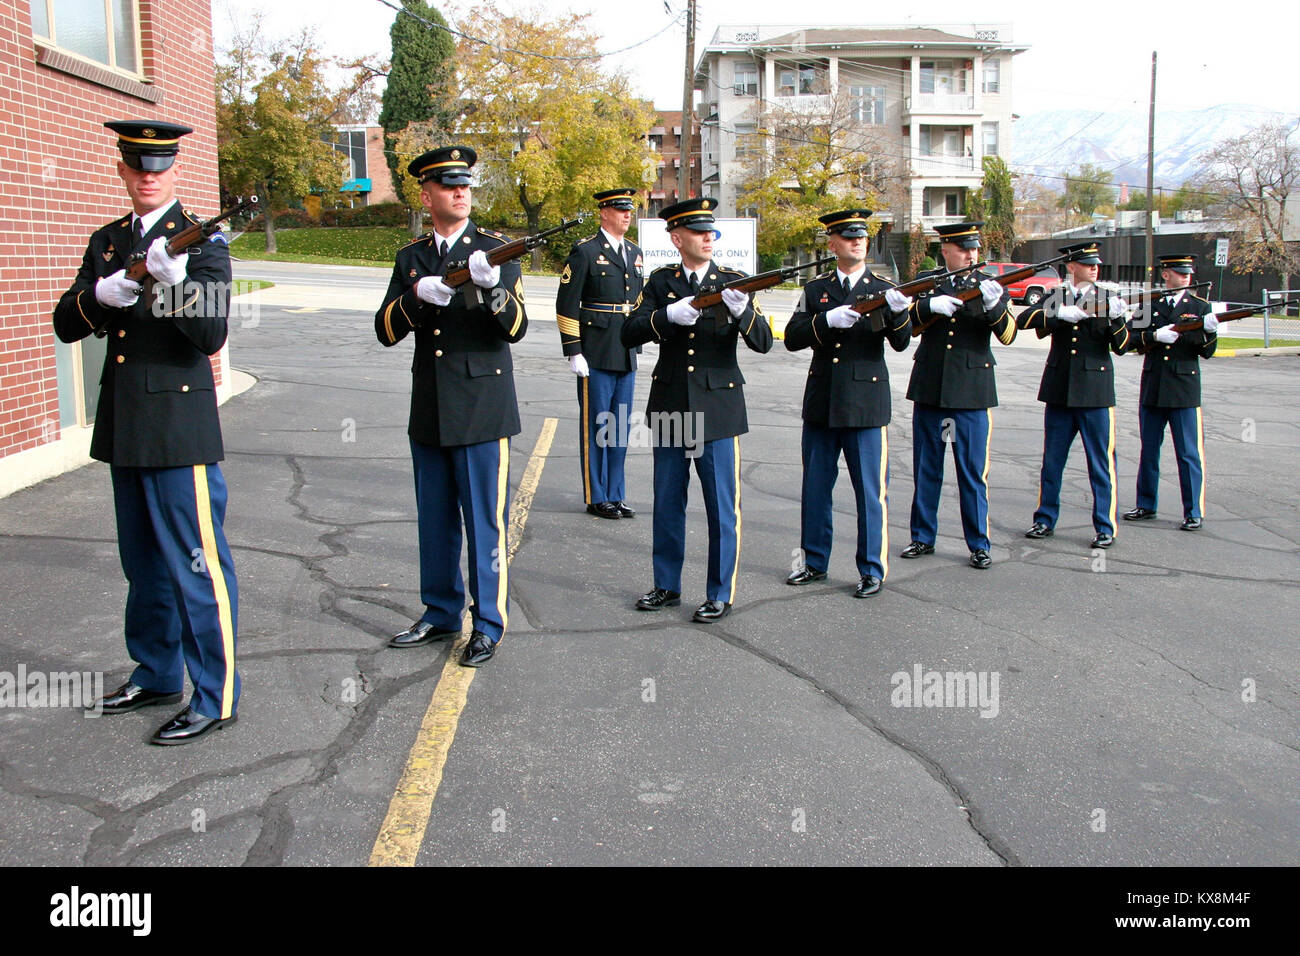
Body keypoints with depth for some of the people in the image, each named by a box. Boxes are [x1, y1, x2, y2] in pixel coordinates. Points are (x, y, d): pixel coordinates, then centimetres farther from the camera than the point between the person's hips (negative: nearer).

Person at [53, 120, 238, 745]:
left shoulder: (203, 242, -5)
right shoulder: (106, 242, 14)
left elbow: (212, 334, -14)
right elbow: (65, 325, 8)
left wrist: (176, 284, -31)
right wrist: (99, 295, -12)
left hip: (179, 427, -7)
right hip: (124, 428, 7)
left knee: (197, 565, -4)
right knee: (143, 564, 17)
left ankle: (216, 697, 5)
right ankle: (157, 675, 32)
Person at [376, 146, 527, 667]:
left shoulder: (496, 249, -1)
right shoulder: (410, 257, 10)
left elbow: (516, 327, -12)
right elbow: (385, 330, 2)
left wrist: (492, 288, -32)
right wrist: (417, 296, -18)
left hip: (482, 407, -4)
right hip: (429, 409, 5)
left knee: (485, 520, 0)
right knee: (435, 520, 14)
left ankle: (488, 624, 11)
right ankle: (440, 613, 28)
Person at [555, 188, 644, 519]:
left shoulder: (635, 253, 14)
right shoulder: (585, 252, -6)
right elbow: (566, 305, -9)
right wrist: (573, 352, -14)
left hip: (626, 357, 6)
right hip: (596, 356, -6)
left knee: (620, 429, 11)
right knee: (596, 427, 1)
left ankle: (615, 495, 20)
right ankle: (596, 499, 10)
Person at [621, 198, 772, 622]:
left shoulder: (733, 282, 1)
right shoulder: (661, 282, 5)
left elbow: (763, 342, -8)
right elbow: (629, 333, -6)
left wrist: (742, 311, -29)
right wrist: (667, 315, -23)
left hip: (718, 409, -2)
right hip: (670, 407, 2)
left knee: (722, 505, 1)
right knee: (667, 503, 12)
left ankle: (720, 594, 13)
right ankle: (667, 586, 26)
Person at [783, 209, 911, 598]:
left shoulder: (883, 290, 3)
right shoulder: (815, 290, 8)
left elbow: (900, 343, -9)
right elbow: (792, 337, -4)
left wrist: (899, 314, -30)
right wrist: (827, 321, -20)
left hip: (866, 405, -3)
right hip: (821, 404, 3)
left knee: (870, 490, 0)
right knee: (815, 488, 11)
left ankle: (872, 569, 11)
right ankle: (815, 562, 25)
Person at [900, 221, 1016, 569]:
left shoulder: (991, 285, 4)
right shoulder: (926, 281, 8)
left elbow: (1007, 335, -8)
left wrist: (994, 305, -26)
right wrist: (930, 305, -23)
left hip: (972, 391, -2)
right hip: (929, 388, 2)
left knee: (973, 472, 1)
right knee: (926, 469, 10)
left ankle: (979, 544, 10)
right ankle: (922, 537, 21)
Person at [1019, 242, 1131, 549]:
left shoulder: (1107, 299, 4)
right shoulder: (1055, 298, 7)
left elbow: (1121, 347, -4)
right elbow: (1024, 319, -10)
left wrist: (1116, 319, -22)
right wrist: (1058, 314, -24)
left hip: (1095, 393, -2)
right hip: (1059, 391, 2)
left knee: (1101, 463, 0)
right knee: (1052, 461, 10)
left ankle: (1105, 527, 9)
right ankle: (1045, 520, 22)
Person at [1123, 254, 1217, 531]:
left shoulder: (1200, 306, 4)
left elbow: (1207, 352, -1)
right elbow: (1133, 338, -1)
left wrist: (1210, 332, -21)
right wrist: (1156, 335, -18)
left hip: (1184, 389, -2)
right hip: (1152, 388, 3)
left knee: (1189, 453, -3)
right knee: (1149, 450, 12)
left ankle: (1193, 513, 3)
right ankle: (1146, 506, 24)